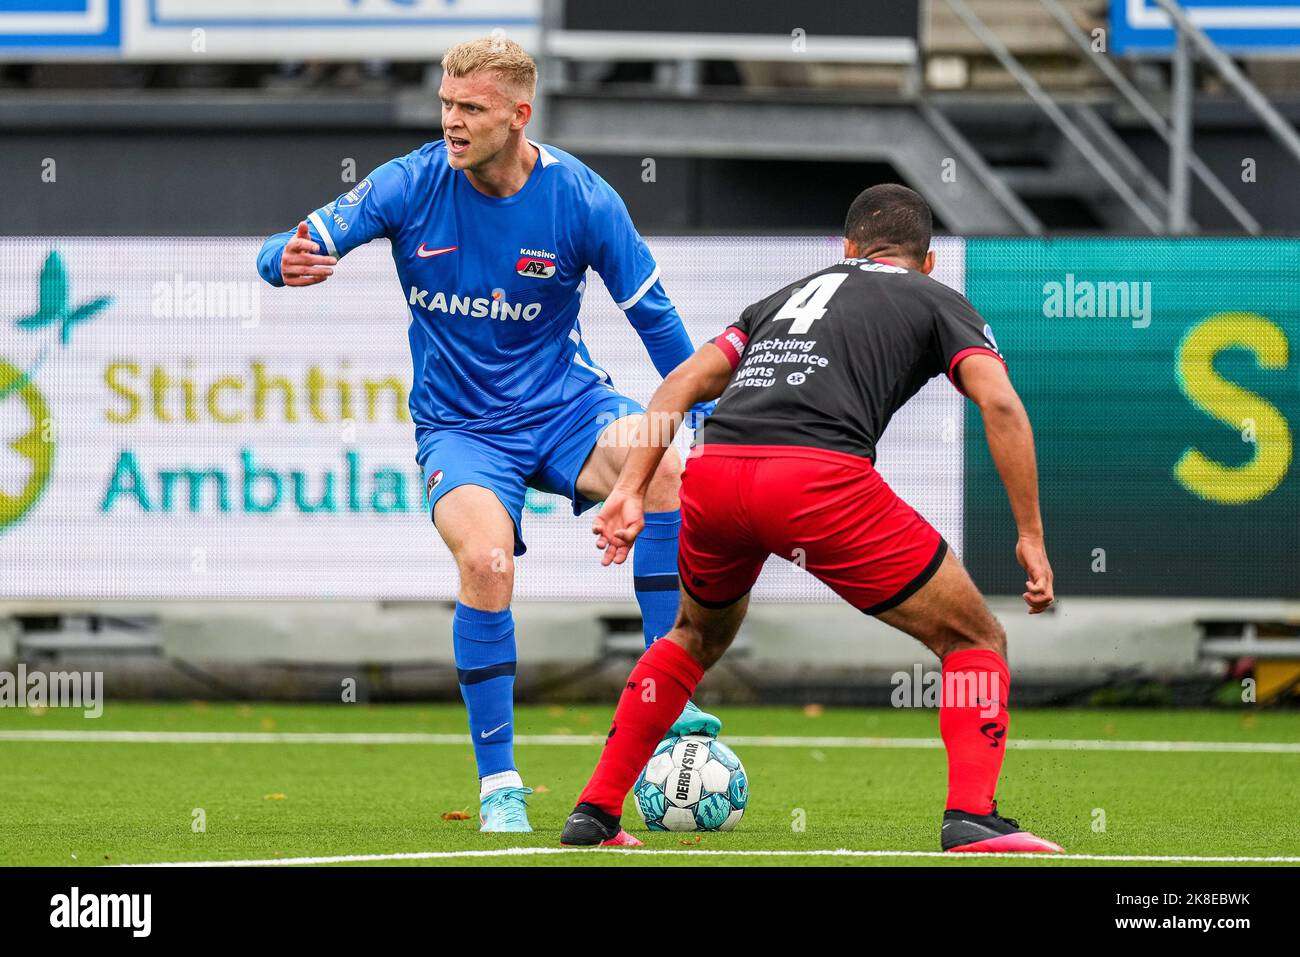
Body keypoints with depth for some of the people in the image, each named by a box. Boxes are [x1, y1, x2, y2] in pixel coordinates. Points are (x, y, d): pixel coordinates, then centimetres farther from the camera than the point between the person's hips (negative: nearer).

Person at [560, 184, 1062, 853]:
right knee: (975, 642, 10)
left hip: (712, 472, 5)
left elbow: (684, 382, 23)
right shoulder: (938, 302, 22)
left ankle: (594, 813, 31)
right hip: (820, 478, -5)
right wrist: (1031, 536, 5)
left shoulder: (792, 293, 34)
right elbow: (1000, 403, 4)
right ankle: (971, 817, -9)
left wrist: (631, 490, 18)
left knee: (698, 637, 35)